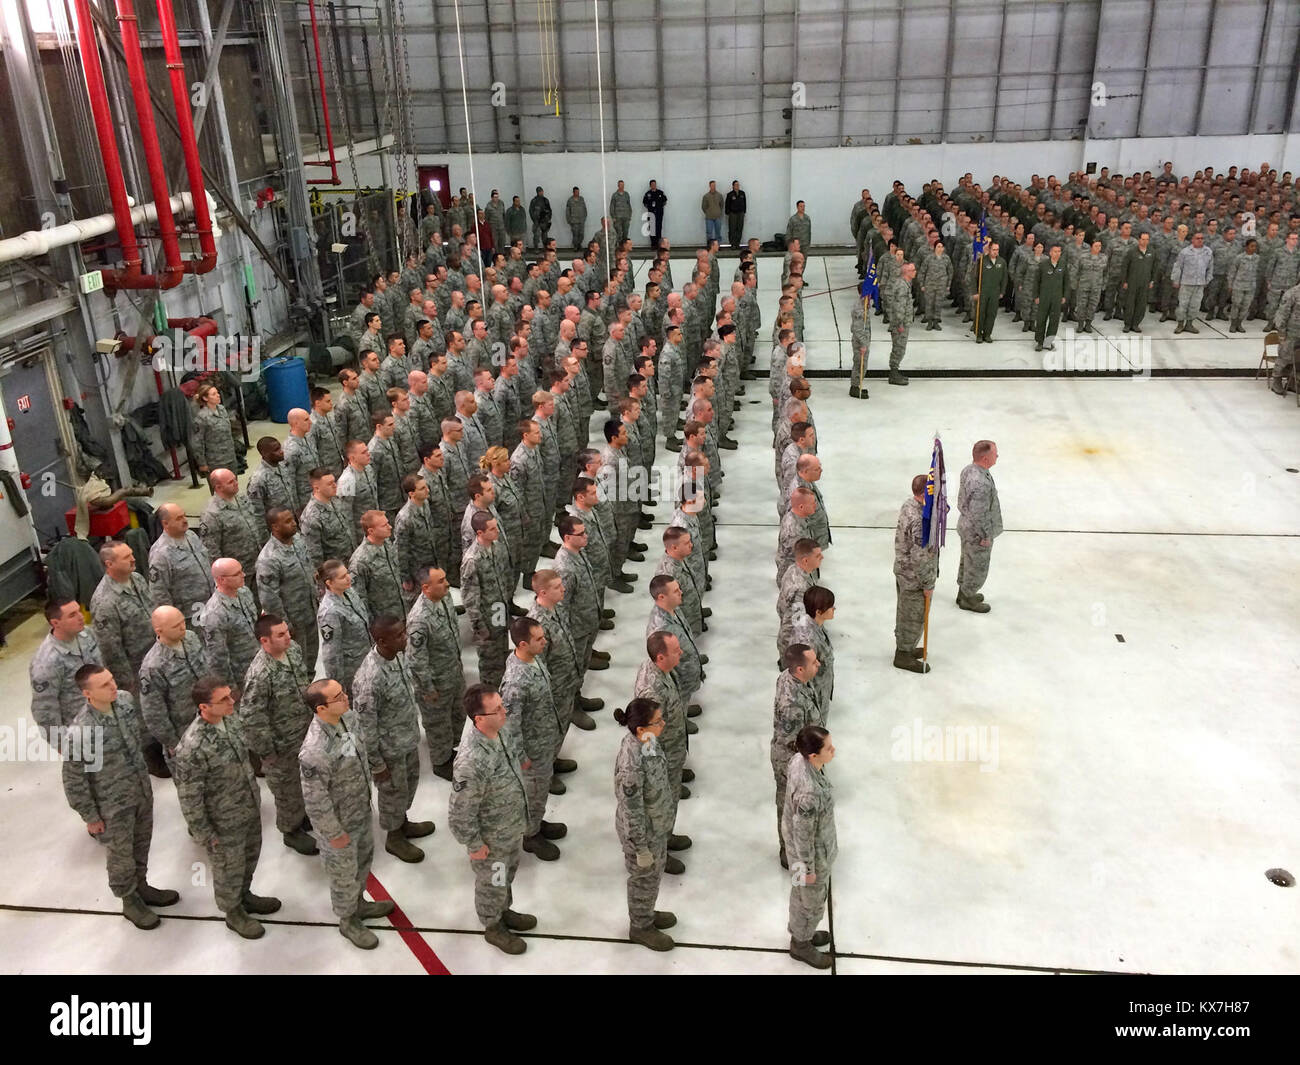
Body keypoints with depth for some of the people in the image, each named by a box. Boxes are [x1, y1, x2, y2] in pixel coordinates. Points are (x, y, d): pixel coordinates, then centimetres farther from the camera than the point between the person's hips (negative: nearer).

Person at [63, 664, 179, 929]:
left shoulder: (125, 700, -13)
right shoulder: (80, 731, -31)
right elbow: (73, 780, -18)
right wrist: (91, 816, -10)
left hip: (142, 790, 6)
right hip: (113, 805, -5)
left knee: (141, 845, 26)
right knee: (121, 857, 17)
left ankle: (141, 887, 49)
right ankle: (130, 902, 40)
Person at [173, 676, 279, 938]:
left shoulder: (230, 718, -12)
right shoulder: (192, 747, -35)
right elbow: (189, 797, -23)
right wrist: (204, 835, -13)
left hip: (250, 807, 7)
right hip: (224, 821, -7)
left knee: (249, 856, 28)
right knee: (229, 869, 19)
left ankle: (244, 895, 54)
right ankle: (234, 913, 44)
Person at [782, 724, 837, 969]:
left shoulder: (798, 759, -20)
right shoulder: (809, 793, -43)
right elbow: (803, 835, -27)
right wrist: (809, 868, -11)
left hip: (796, 836, 7)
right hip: (812, 850, -7)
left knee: (801, 893, 32)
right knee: (811, 899, 22)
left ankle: (799, 930, 58)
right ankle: (801, 945, 48)